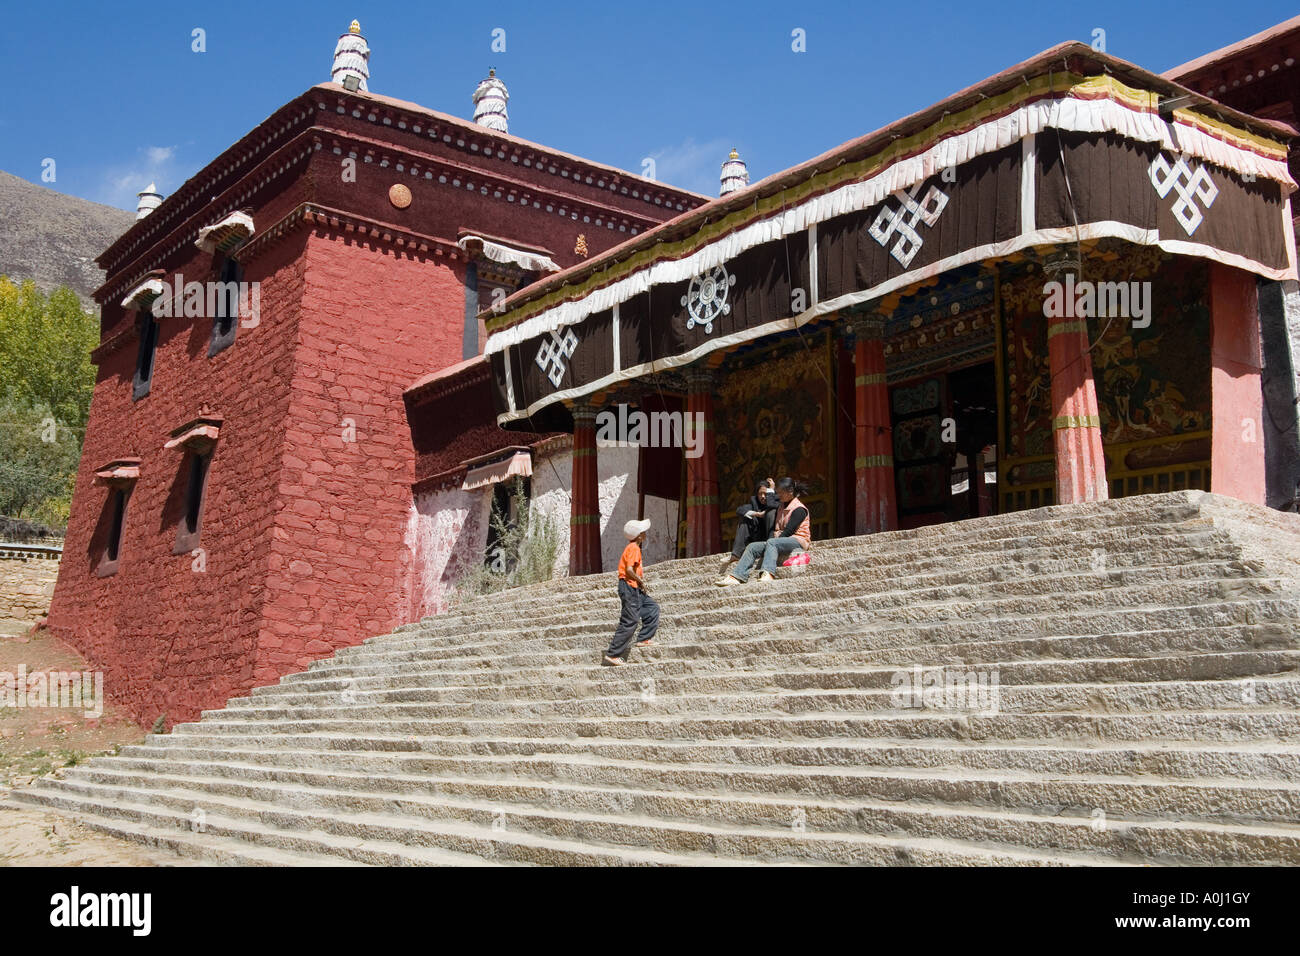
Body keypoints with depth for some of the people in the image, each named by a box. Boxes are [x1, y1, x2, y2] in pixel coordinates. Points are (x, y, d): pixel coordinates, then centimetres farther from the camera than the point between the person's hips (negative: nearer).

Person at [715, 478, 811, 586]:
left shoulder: (799, 509, -6)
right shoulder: (781, 508, 22)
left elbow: (789, 530, -15)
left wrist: (777, 538, -13)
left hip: (798, 541, -8)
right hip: (784, 540, 8)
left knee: (772, 543, -37)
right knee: (752, 547, -10)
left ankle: (767, 574, -60)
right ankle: (736, 577, -26)